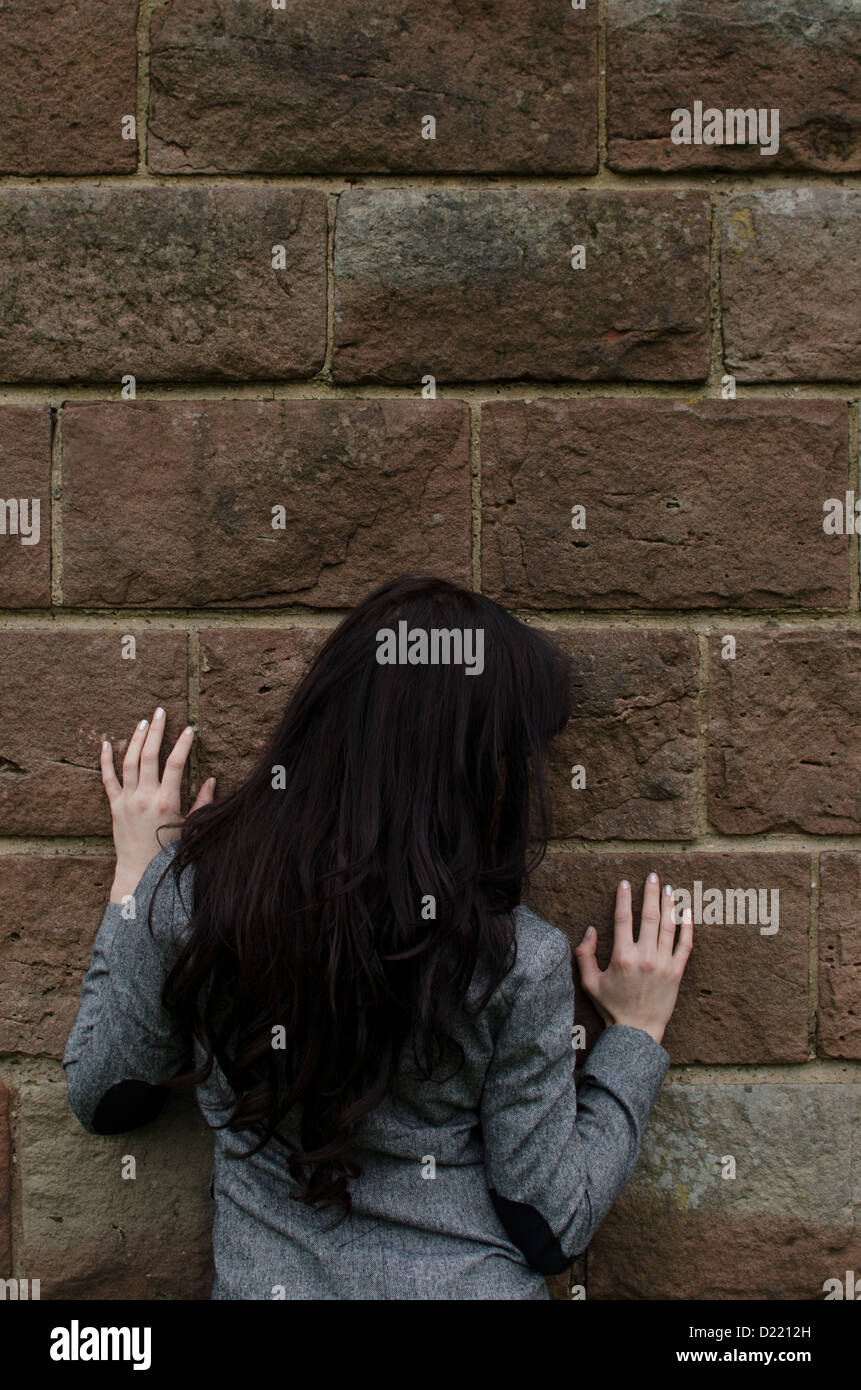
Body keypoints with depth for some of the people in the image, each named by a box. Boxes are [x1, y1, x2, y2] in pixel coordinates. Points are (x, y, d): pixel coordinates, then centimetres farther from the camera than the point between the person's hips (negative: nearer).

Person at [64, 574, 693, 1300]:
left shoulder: (187, 886, -16)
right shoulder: (518, 964, -22)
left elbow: (103, 1097, 0)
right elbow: (554, 1227, -11)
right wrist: (637, 1033, -2)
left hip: (263, 1280, 2)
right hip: (469, 1285, -2)